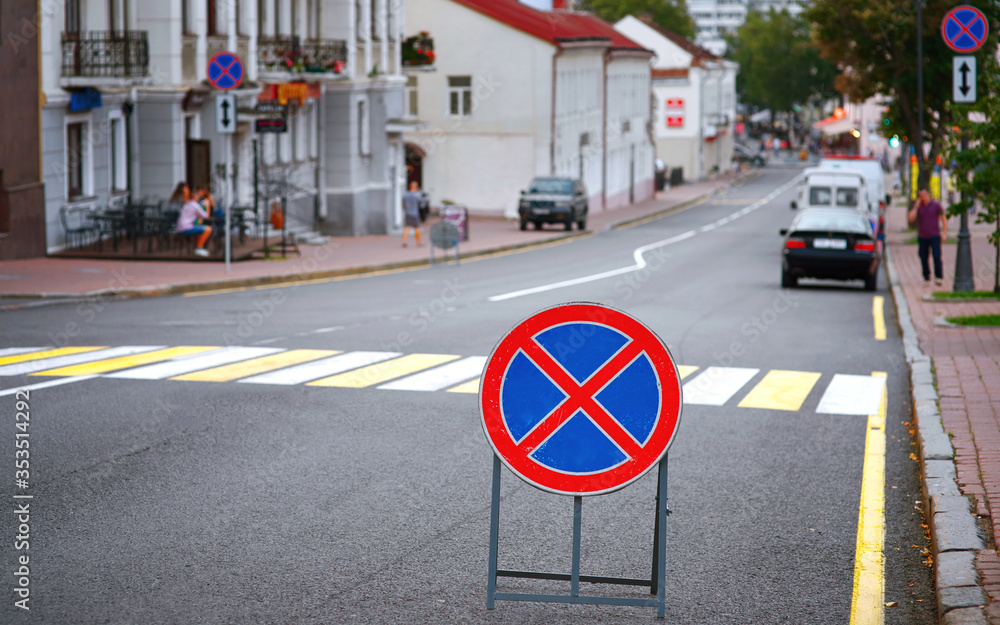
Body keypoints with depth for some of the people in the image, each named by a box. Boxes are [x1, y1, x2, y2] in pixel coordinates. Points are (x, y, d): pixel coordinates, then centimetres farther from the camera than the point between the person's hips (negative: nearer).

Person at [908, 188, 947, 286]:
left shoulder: (936, 205, -2)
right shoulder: (917, 205, 4)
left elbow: (944, 219, 4)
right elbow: (911, 219, -9)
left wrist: (944, 233, -3)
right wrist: (916, 206, -12)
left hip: (934, 236, -2)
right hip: (922, 237, 2)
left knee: (936, 256, -14)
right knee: (923, 259, 2)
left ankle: (938, 277, -10)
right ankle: (926, 278, 13)